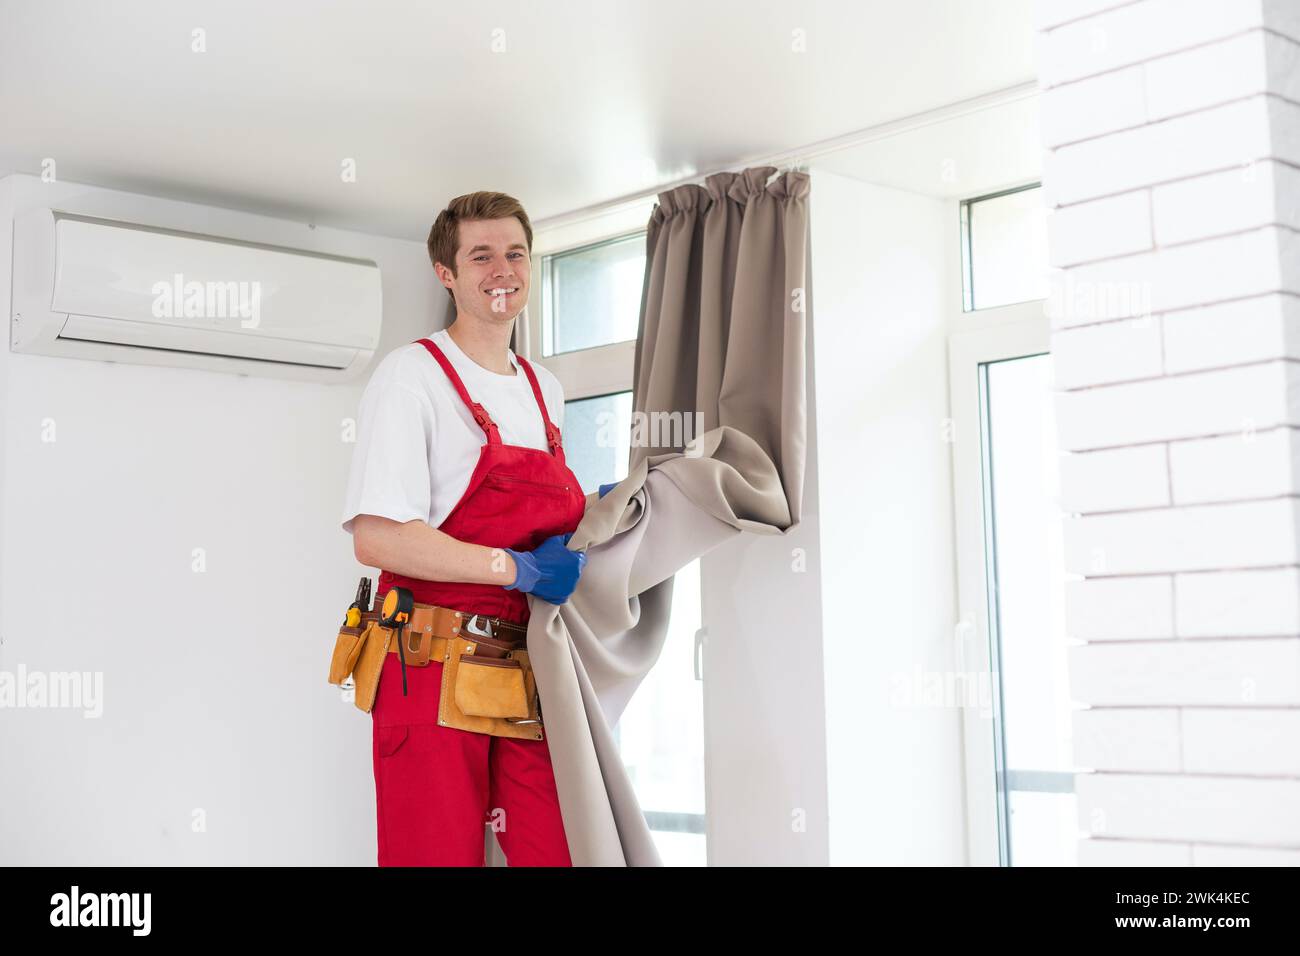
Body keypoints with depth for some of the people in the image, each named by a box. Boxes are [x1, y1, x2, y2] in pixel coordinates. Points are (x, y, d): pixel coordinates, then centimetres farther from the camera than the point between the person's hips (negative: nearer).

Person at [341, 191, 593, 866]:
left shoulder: (546, 389, 17)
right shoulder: (411, 373, -5)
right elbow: (377, 537, -16)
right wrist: (518, 568, -16)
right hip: (431, 666, -6)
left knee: (556, 849, 2)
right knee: (438, 853, -1)